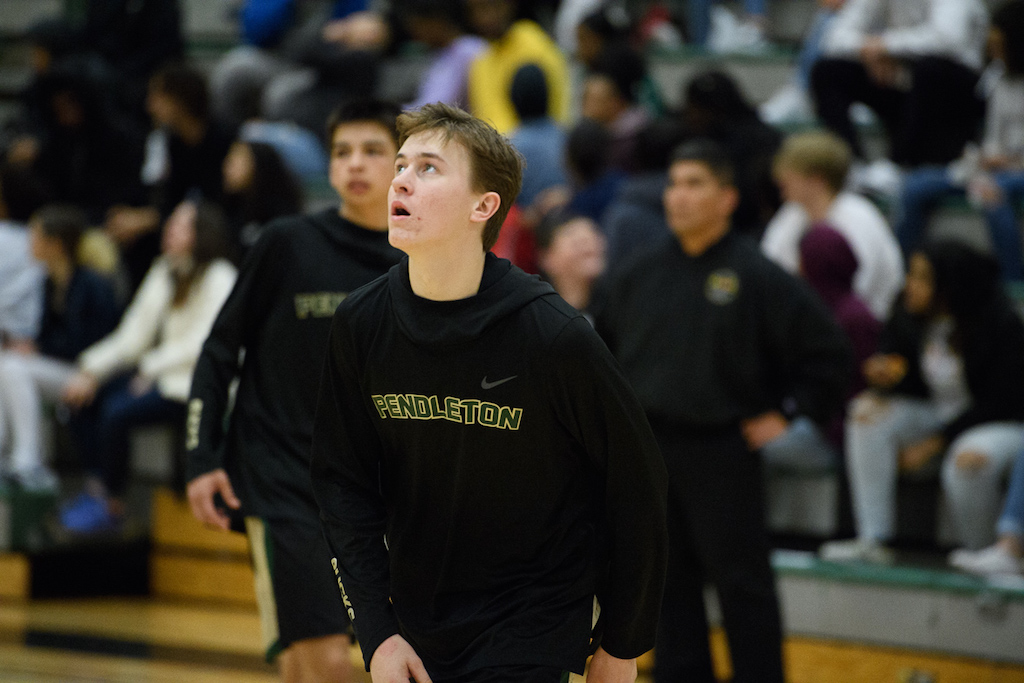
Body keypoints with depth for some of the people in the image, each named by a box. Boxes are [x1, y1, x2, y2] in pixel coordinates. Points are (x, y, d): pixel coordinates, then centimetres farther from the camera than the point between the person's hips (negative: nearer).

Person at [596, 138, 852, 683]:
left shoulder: (757, 278, -8)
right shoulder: (639, 272, 6)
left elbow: (828, 353, -6)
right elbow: (604, 346, 22)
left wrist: (786, 414, -7)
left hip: (721, 453, -4)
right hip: (647, 449, 5)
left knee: (742, 583, -1)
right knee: (670, 583, 9)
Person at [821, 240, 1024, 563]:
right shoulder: (909, 316, -6)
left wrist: (935, 443, -19)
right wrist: (883, 377, -23)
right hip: (935, 413, 6)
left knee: (970, 458, -39)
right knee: (868, 412, -17)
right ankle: (873, 540, -19)